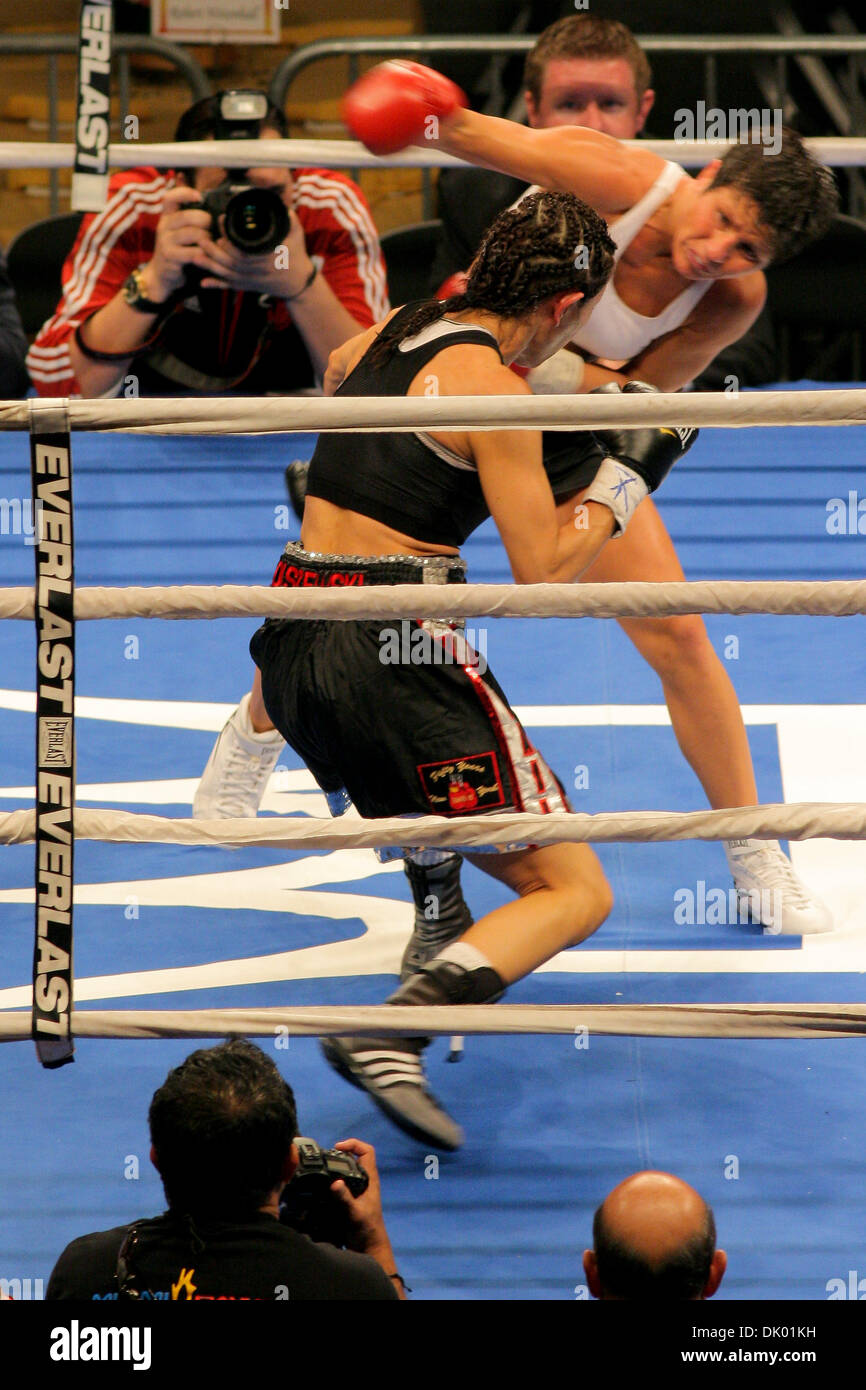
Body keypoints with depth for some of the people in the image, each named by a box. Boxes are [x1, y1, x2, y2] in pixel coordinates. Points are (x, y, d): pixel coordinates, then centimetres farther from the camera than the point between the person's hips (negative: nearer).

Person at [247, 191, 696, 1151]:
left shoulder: (390, 333, 13)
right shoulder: (491, 385, -11)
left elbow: (334, 372, 39)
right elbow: (544, 570, -10)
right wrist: (625, 473, 3)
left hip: (290, 639, 9)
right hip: (394, 658, -9)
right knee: (574, 893, -7)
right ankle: (394, 1036, -23)